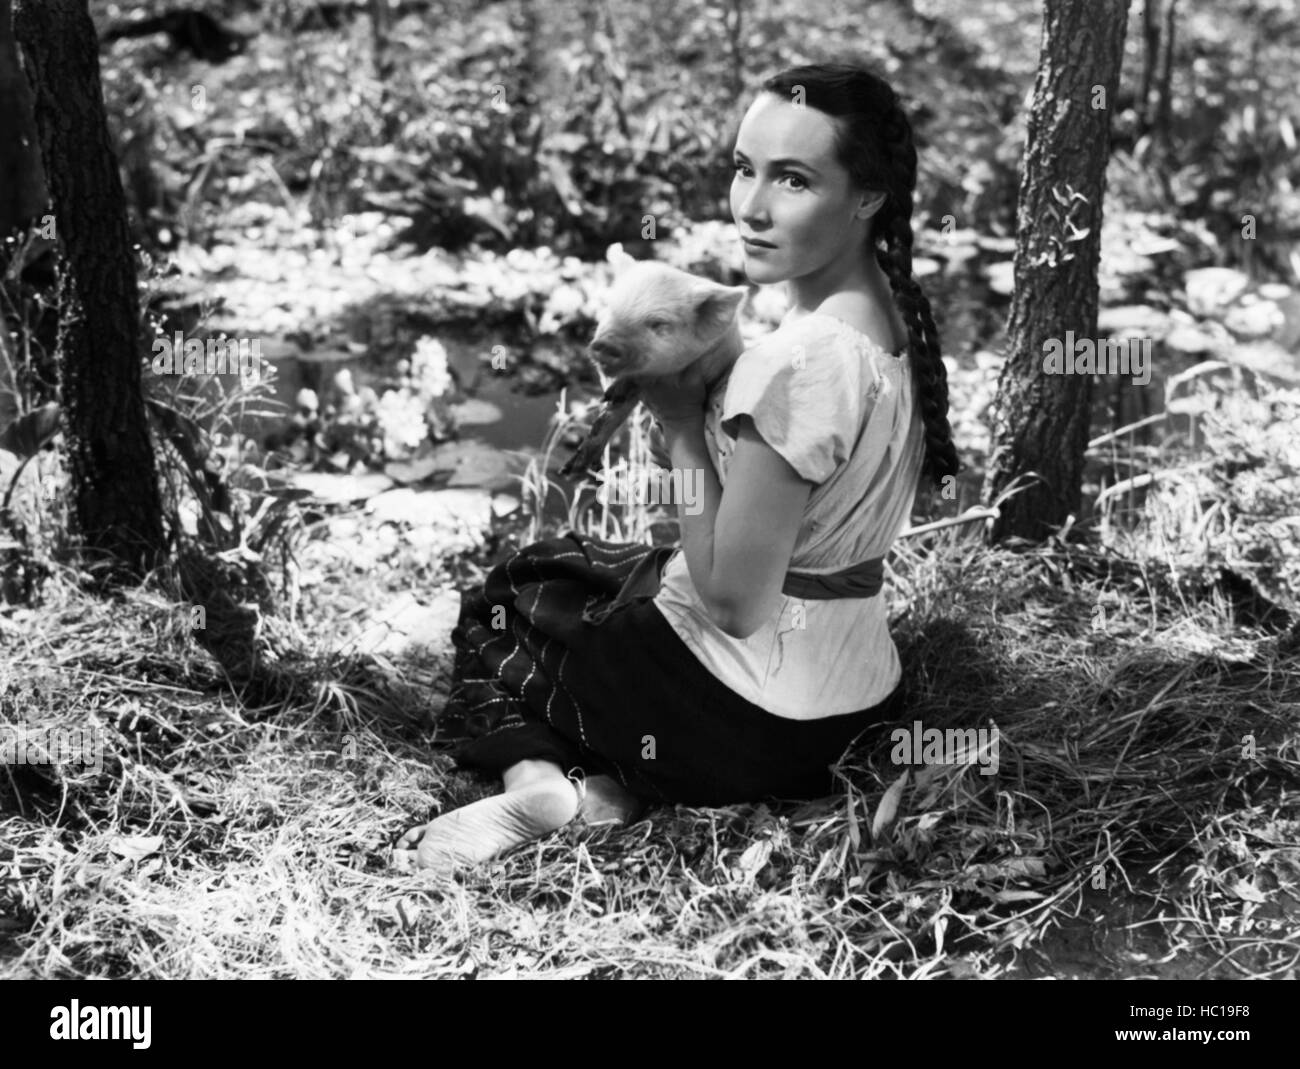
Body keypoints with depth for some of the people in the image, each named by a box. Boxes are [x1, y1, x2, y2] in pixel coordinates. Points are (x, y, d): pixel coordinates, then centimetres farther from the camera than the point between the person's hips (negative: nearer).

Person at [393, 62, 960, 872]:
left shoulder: (797, 362, -28)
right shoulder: (890, 314, 0)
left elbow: (733, 603, -21)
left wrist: (680, 425, -15)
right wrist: (710, 399, 2)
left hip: (745, 723, -8)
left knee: (500, 604, 19)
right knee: (561, 567, 29)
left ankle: (537, 774, -5)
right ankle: (595, 785, 6)